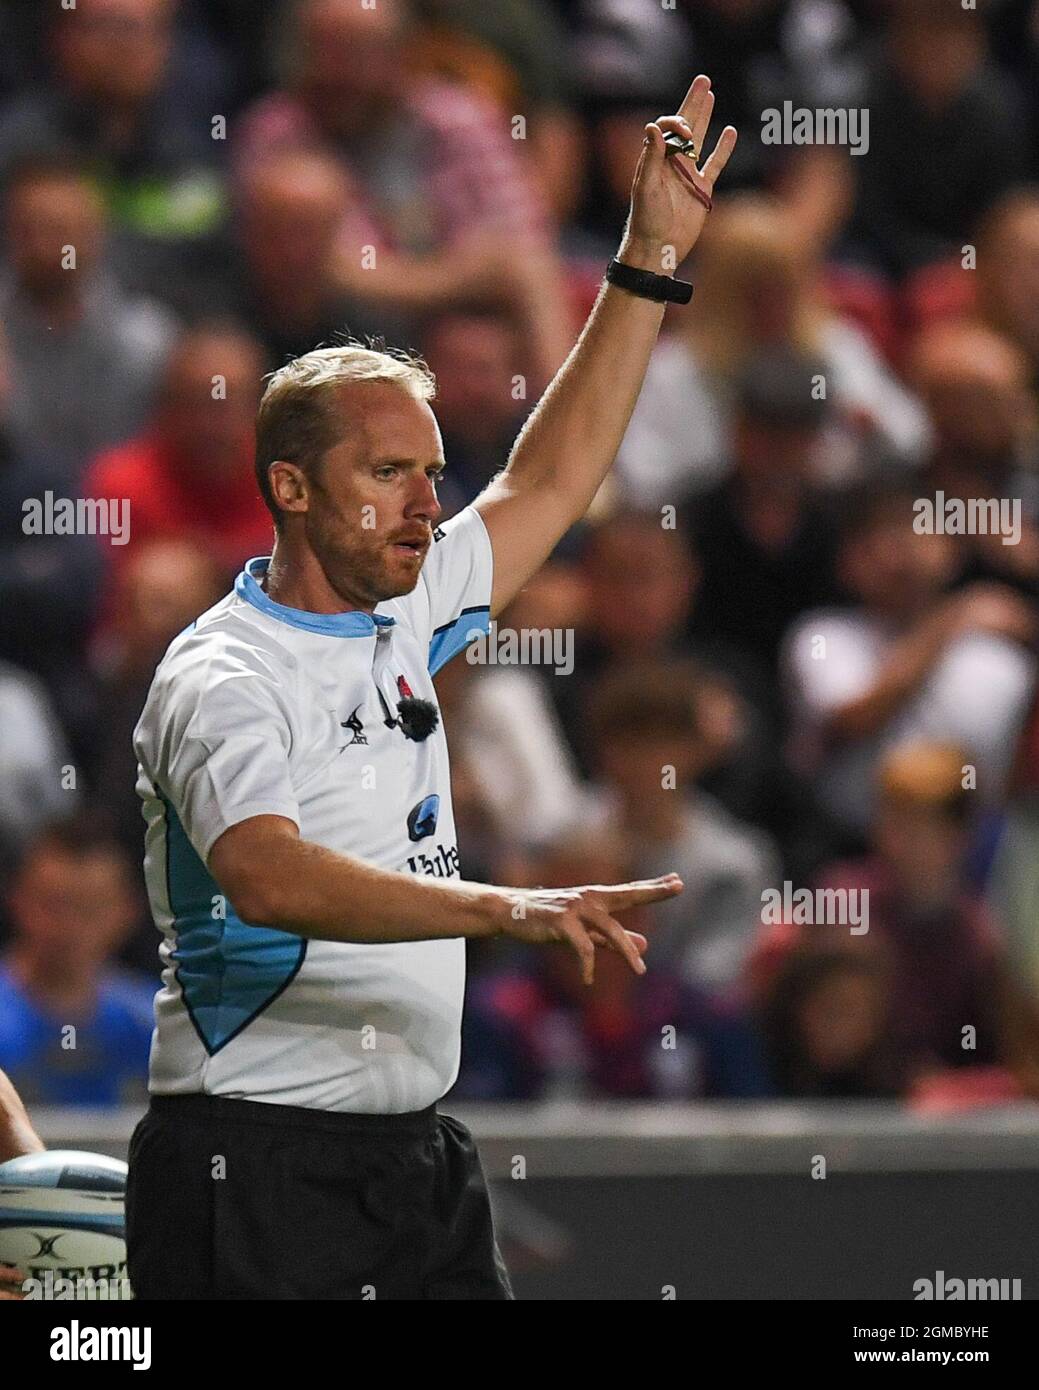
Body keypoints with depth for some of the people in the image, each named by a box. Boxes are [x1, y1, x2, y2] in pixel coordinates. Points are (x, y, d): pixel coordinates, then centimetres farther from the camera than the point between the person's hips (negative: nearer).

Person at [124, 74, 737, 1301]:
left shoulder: (394, 624, 12)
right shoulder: (219, 680, -13)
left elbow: (549, 482, 25)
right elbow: (271, 877, -31)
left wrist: (650, 260, 22)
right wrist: (508, 911, -41)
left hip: (416, 1161, 8)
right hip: (255, 1175, -8)